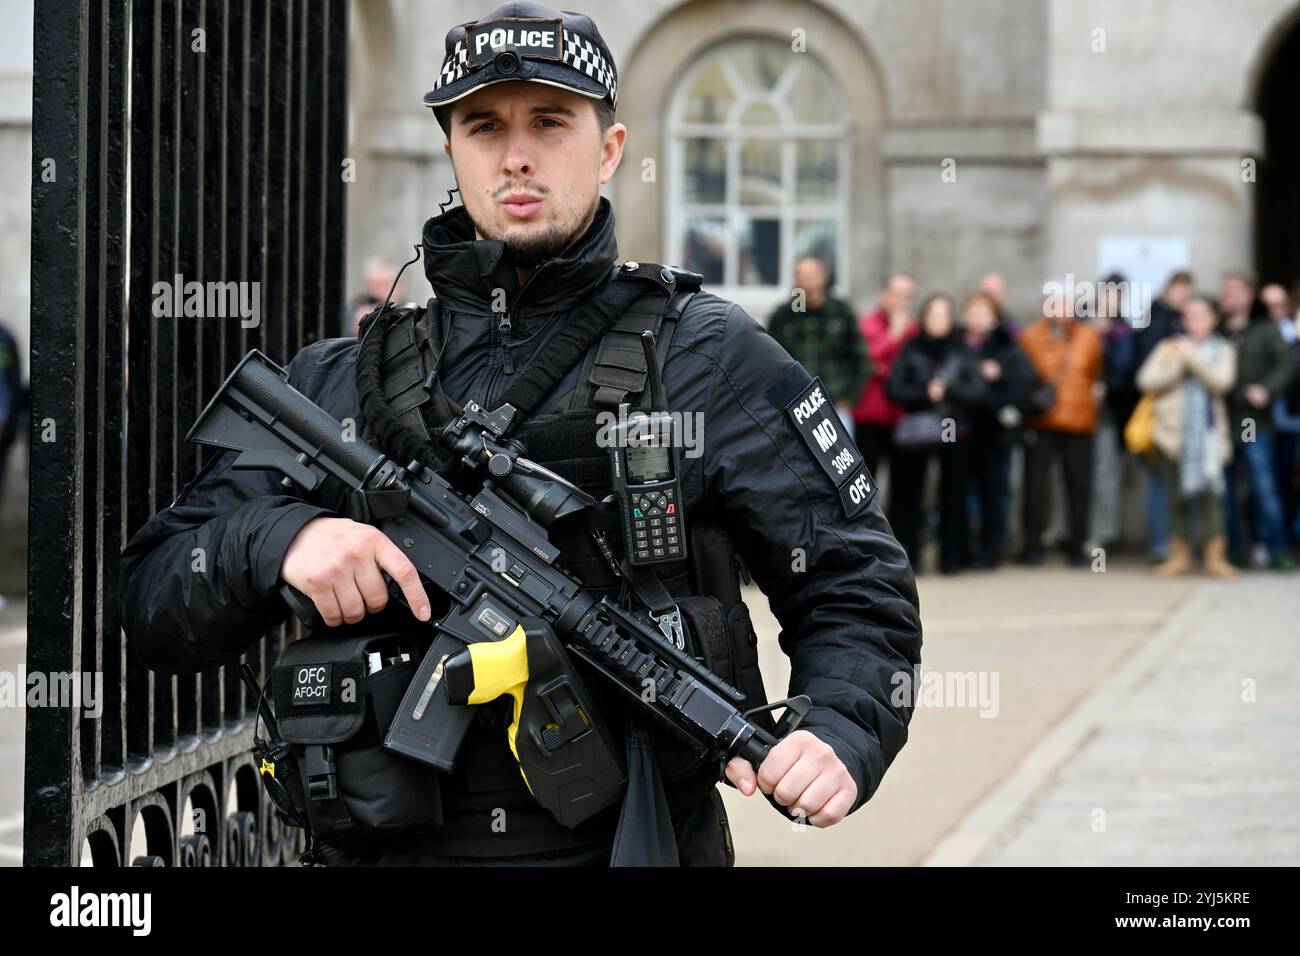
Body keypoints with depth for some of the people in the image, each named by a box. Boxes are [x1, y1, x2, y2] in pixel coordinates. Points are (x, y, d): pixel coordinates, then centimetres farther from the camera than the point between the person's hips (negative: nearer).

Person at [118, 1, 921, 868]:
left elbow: (857, 591, 9)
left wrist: (837, 734, -12)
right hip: (394, 846, 2)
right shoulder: (337, 385, 13)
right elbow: (152, 608, 10)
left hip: (633, 843, -2)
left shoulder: (710, 359, 8)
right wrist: (276, 540, -11)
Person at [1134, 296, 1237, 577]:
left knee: (1210, 491, -11)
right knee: (1178, 496, 4)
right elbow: (1146, 380, -2)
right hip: (1173, 433, 1)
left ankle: (1215, 556, -8)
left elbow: (1221, 382, -7)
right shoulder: (1168, 348, 11)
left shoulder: (1223, 350, 10)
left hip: (1208, 435, -1)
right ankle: (1179, 555, 13)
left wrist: (1193, 358, -10)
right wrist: (1178, 365, -10)